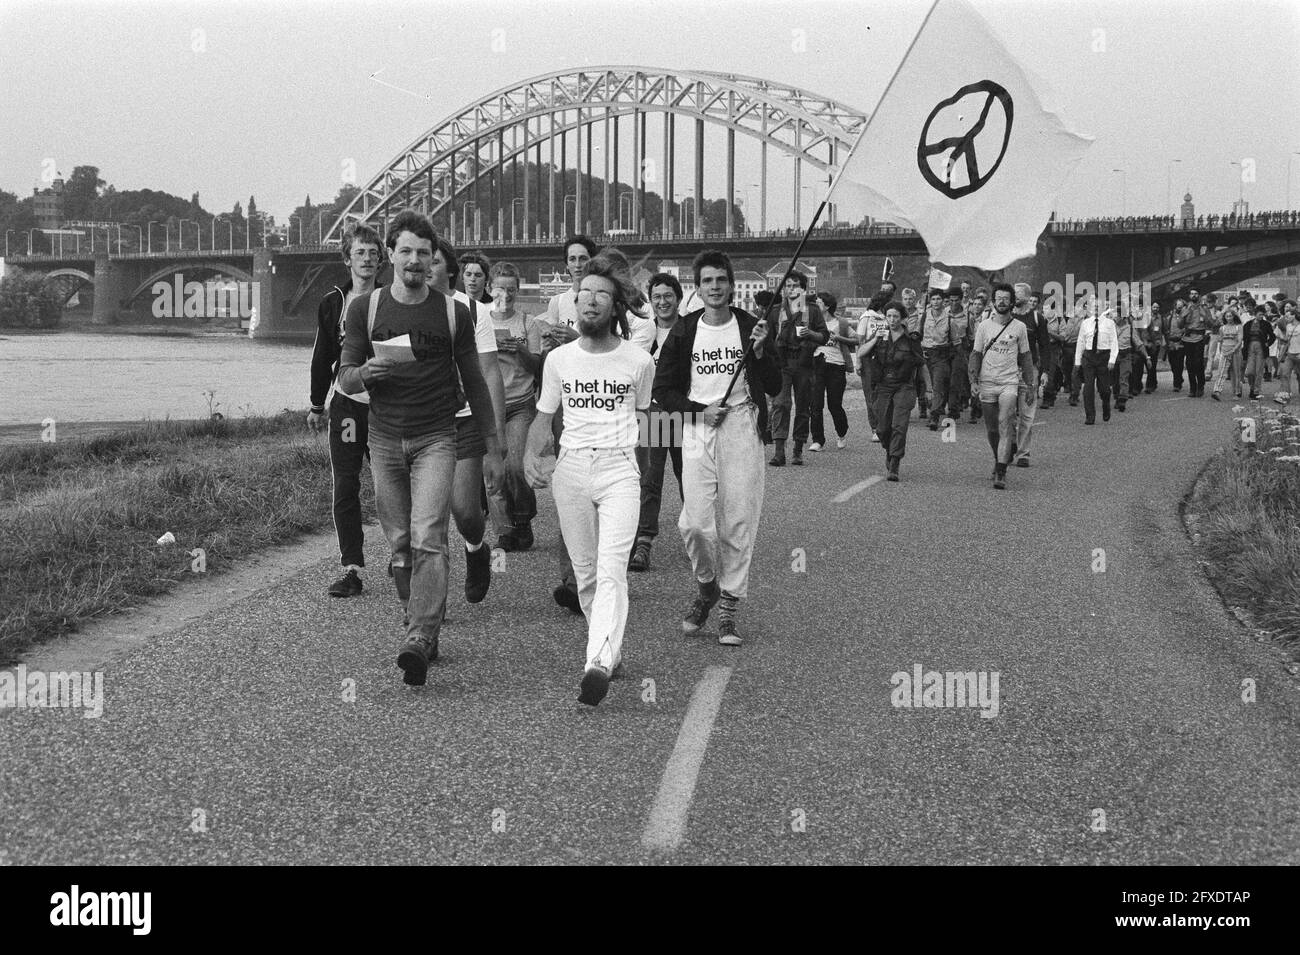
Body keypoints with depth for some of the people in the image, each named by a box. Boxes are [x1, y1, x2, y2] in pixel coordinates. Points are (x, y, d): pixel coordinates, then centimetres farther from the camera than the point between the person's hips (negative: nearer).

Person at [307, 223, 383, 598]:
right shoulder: (332, 303, 6)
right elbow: (322, 356, 13)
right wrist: (317, 406, 14)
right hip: (346, 403, 1)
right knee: (345, 488, -3)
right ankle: (351, 569, 0)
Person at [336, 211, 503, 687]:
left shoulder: (453, 312, 3)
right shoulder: (365, 309, 4)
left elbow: (474, 383, 9)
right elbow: (345, 379, 4)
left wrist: (492, 447, 8)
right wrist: (366, 372, -20)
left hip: (436, 438, -2)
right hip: (384, 439, 2)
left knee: (428, 539, -15)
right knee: (401, 544, 5)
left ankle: (419, 640, -20)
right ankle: (419, 622, 19)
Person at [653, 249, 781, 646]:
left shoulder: (749, 327, 5)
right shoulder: (684, 331, 6)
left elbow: (775, 387, 5)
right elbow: (663, 390, 9)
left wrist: (759, 352, -12)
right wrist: (700, 409, -6)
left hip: (742, 427, 0)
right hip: (697, 430, 0)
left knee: (738, 522, -3)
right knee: (694, 522, -8)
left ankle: (728, 607, 6)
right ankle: (706, 588, 20)